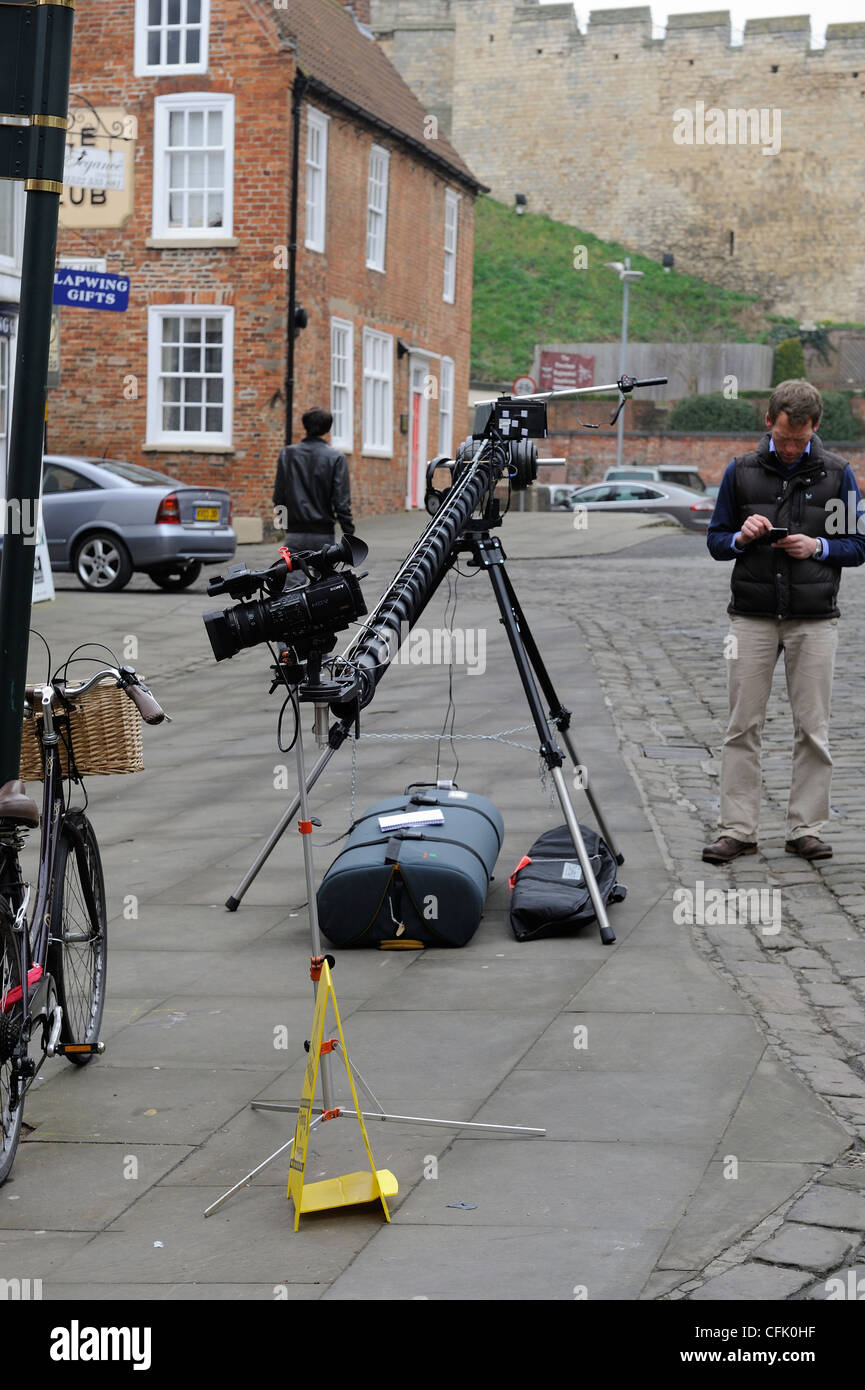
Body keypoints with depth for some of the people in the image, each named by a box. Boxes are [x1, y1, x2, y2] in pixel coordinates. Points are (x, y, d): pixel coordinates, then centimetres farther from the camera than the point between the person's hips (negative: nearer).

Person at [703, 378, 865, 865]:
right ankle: (737, 830, 4)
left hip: (815, 620, -1)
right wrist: (742, 538, -12)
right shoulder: (742, 471, 5)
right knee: (743, 728, 0)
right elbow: (715, 540, 10)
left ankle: (807, 829, 10)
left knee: (813, 730, 1)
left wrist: (818, 547, -13)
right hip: (753, 618, 1)